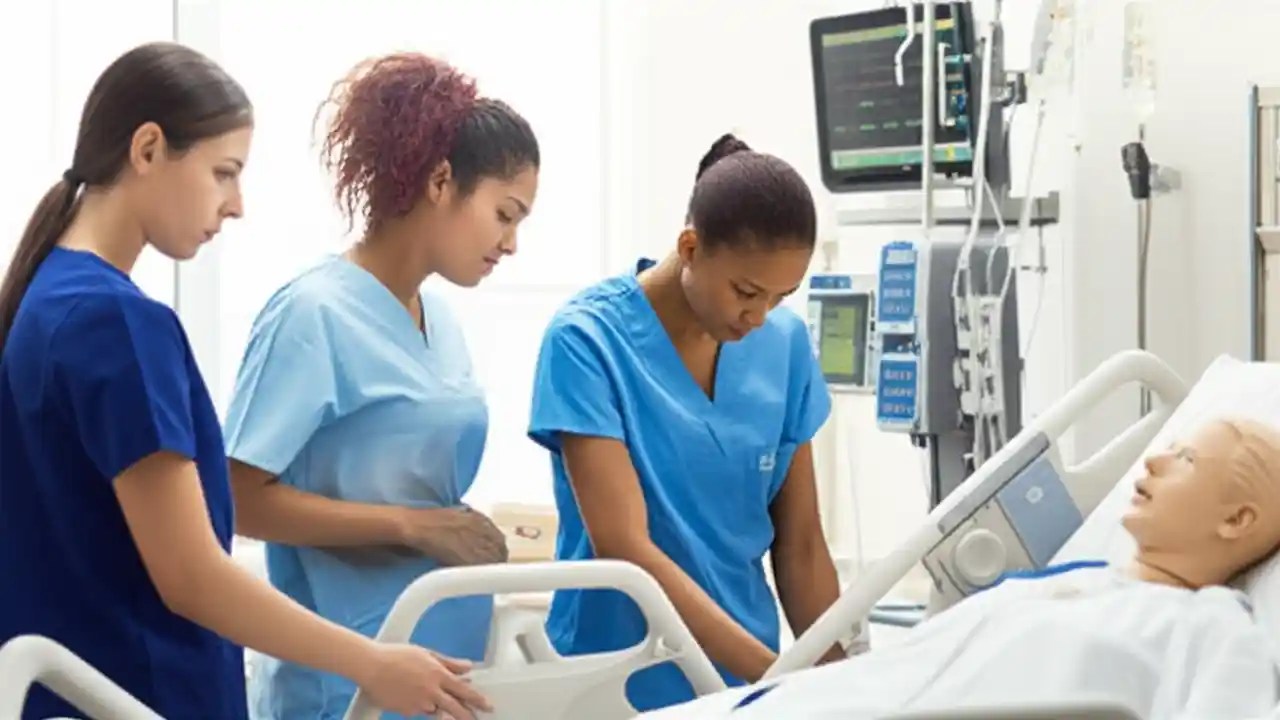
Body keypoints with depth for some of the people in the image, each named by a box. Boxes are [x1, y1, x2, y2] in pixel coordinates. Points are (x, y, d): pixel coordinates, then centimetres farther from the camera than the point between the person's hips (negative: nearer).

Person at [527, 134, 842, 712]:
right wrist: (774, 674, -27)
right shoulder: (587, 339, -15)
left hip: (747, 683, 4)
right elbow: (623, 547, -22)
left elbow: (799, 547, 4)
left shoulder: (785, 343, -1)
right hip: (623, 684, -4)